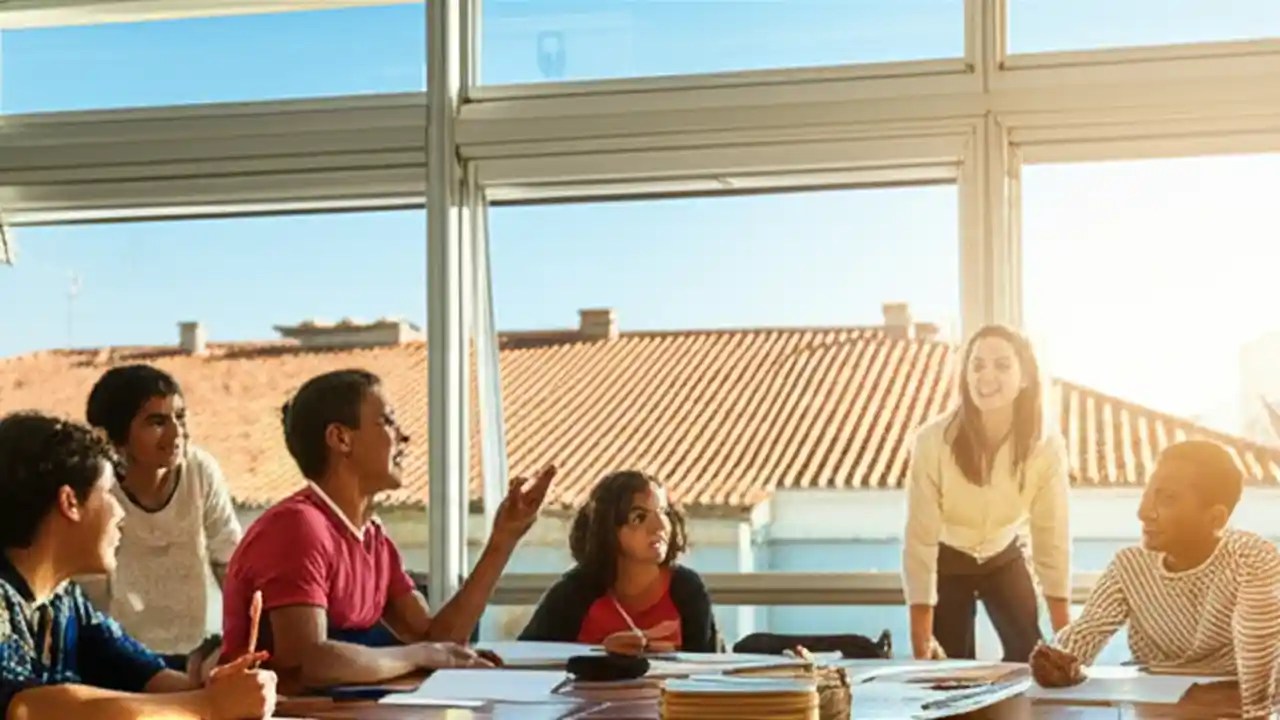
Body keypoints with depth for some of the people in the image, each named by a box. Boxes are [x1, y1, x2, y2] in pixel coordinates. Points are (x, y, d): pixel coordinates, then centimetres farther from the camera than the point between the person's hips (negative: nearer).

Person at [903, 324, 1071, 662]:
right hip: (947, 562, -2)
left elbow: (1053, 538, -19)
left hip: (1004, 559, 2)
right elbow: (920, 540, -29)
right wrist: (921, 643, -30)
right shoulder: (933, 441, -31)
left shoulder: (1047, 444, -24)